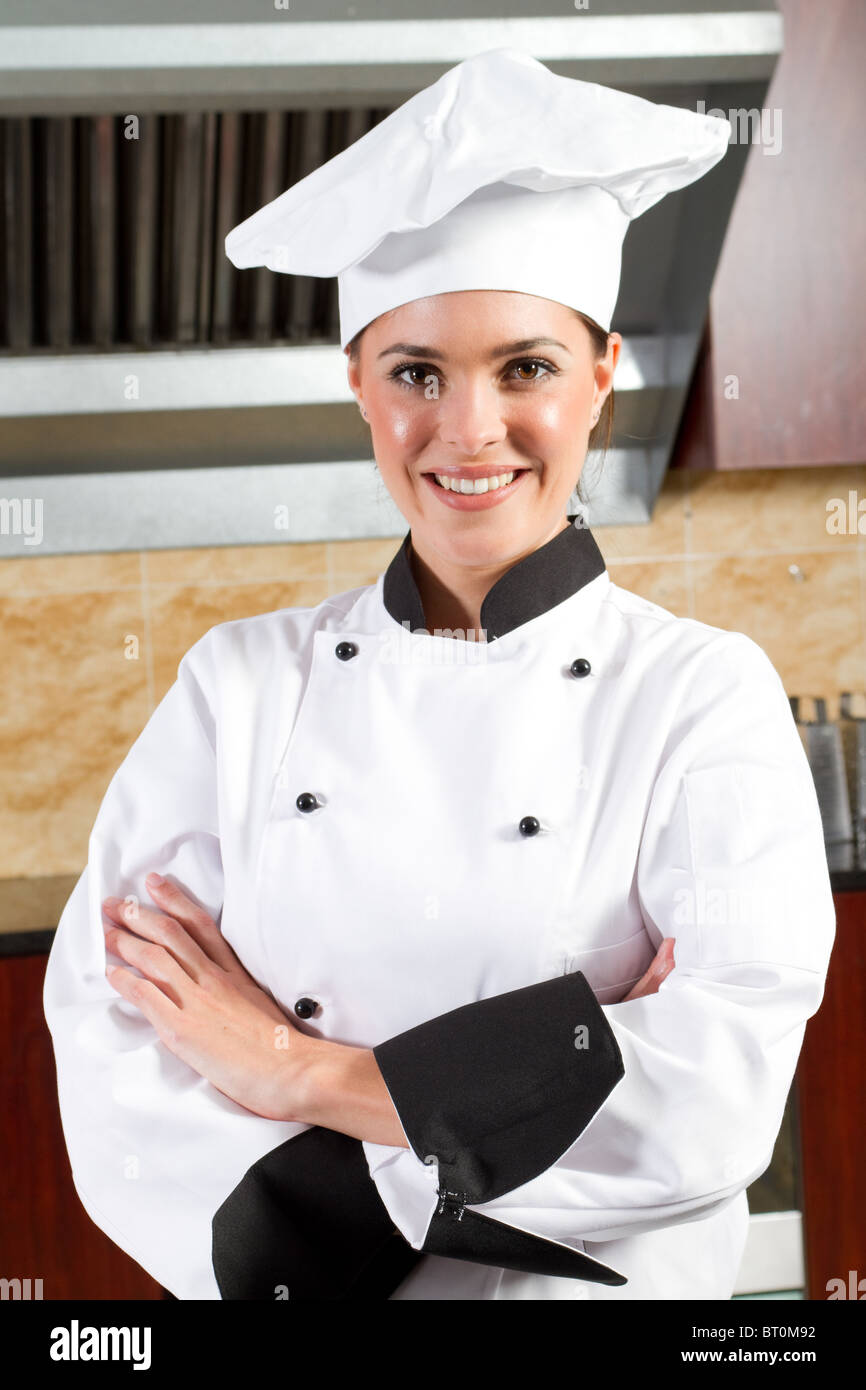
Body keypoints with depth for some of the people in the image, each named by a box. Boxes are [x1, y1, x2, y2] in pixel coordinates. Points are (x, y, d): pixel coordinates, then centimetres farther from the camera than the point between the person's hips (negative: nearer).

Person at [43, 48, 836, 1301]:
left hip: (612, 1282, -1)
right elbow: (109, 1061, -6)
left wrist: (297, 1066, -12)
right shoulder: (244, 683, 3)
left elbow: (728, 1090, -15)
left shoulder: (705, 693, -3)